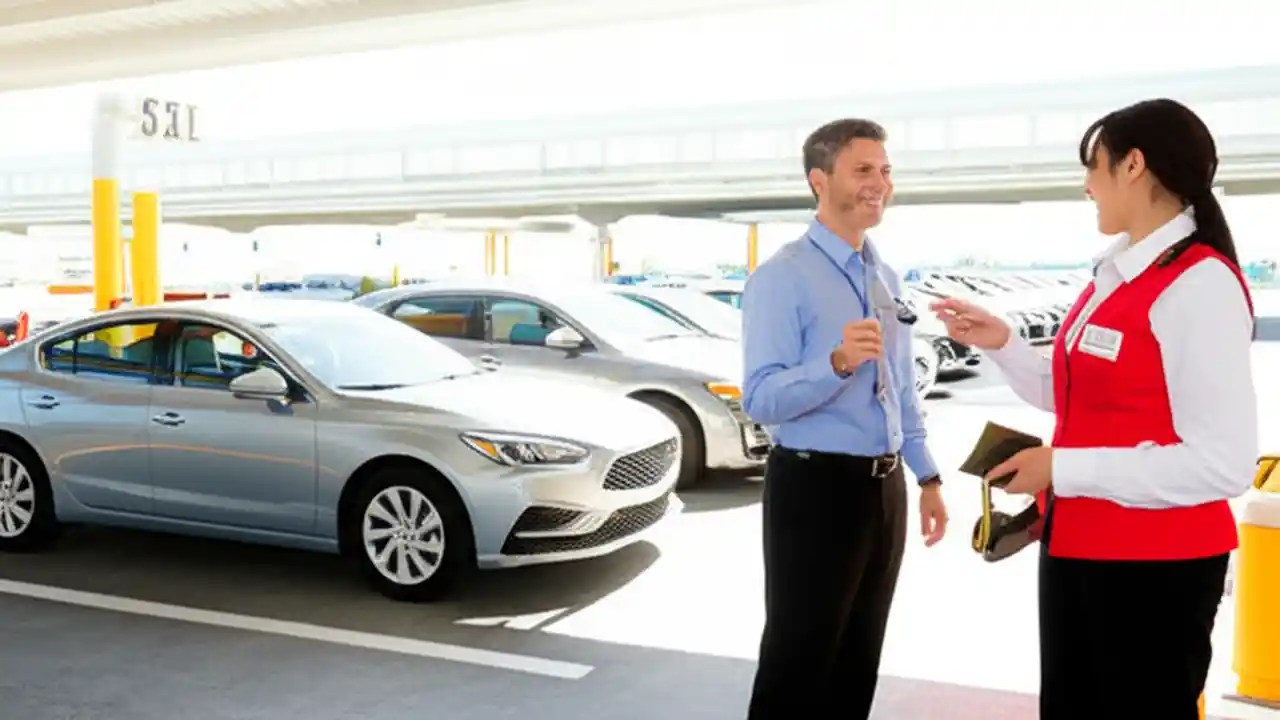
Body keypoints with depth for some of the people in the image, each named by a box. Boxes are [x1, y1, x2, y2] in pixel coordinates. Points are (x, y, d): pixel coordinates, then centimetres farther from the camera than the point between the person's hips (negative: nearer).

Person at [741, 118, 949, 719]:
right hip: (815, 486, -7)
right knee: (798, 662, -1)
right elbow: (761, 399, -21)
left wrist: (927, 477, 18)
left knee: (859, 661, 18)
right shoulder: (782, 277, -13)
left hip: (885, 487, 8)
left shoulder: (887, 278, 12)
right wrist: (837, 363, -36)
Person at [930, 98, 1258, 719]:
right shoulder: (1114, 275, 5)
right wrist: (1001, 344, 5)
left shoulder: (1200, 285, -20)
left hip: (1157, 563, -8)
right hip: (1075, 544, 8)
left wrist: (1064, 469, -22)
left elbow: (1225, 464, -25)